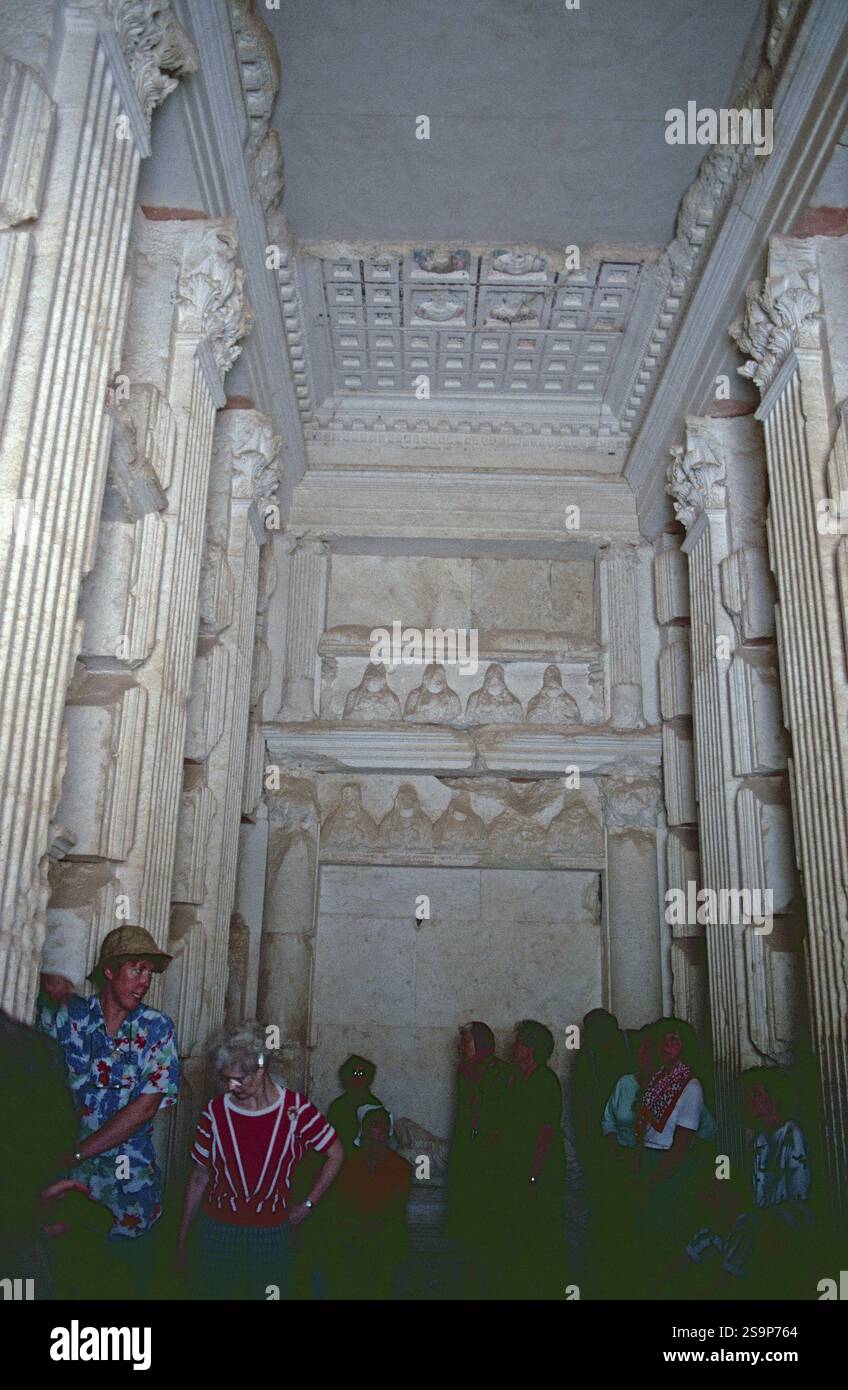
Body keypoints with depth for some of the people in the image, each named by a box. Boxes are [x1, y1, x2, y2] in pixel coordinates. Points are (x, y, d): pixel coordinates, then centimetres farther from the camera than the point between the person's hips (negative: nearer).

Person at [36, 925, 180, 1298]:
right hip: (70, 1184, 1)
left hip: (132, 1187, 0)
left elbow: (144, 1109, -11)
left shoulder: (157, 1029, -5)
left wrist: (75, 1154, -15)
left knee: (133, 1283, 10)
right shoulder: (67, 1017, -4)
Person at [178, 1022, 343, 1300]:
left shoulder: (296, 1108, -9)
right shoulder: (214, 1112, -5)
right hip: (215, 1232, 1)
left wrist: (308, 1204, 1)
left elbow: (336, 1154, 3)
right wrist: (182, 1238, 8)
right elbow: (200, 1177, 4)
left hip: (271, 1234, -1)